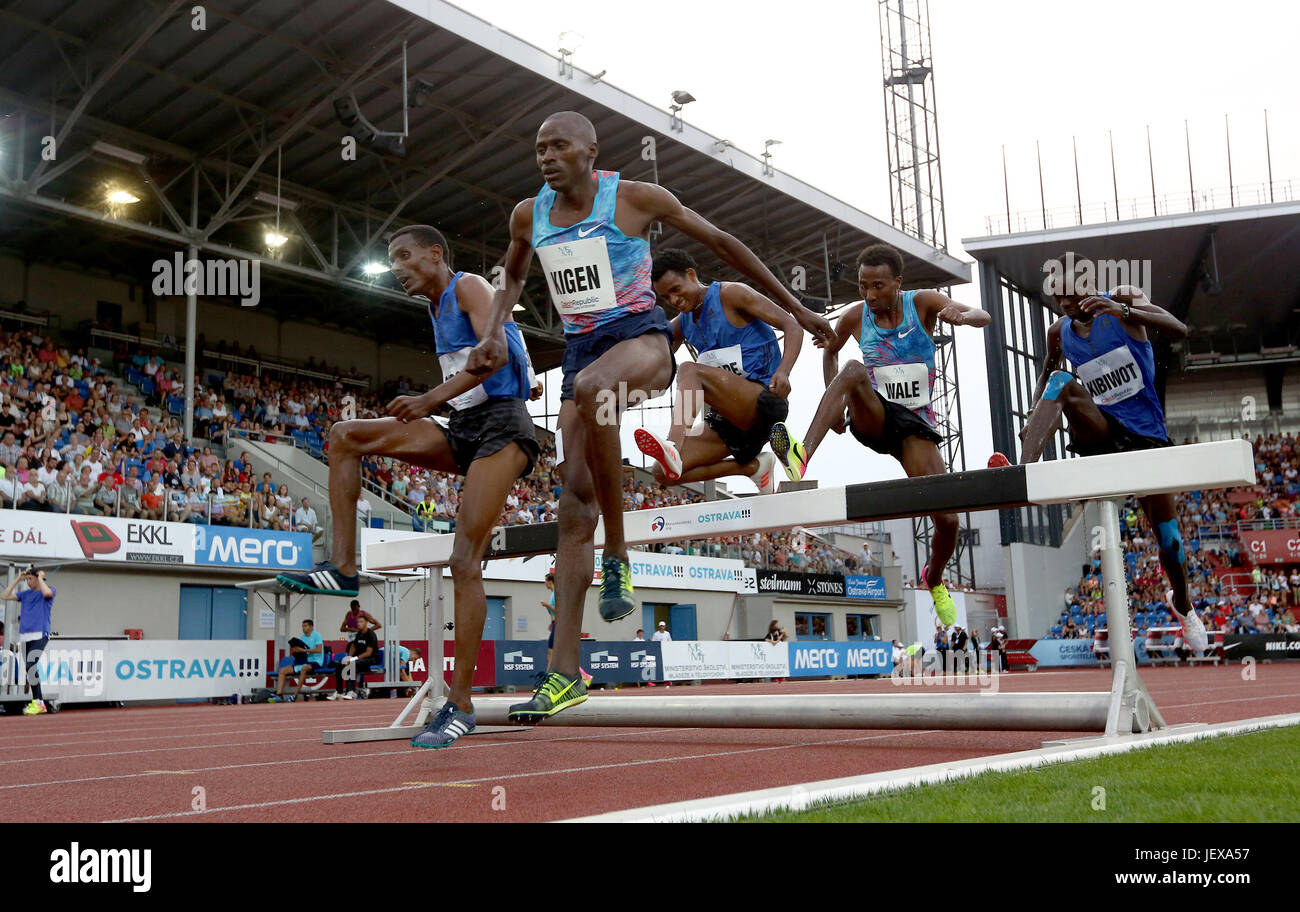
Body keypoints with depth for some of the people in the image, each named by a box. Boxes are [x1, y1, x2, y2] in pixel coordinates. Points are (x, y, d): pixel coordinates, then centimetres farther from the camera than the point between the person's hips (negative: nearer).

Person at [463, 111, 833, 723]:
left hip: (642, 337, -5)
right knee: (574, 501, -6)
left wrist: (794, 309, 5)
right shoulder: (529, 215, 9)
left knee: (591, 386, -41)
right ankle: (564, 674, -6)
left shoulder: (635, 198, -4)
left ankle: (617, 555, -26)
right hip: (580, 348, 5)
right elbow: (513, 280, 28)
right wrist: (493, 333, 6)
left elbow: (721, 242, 3)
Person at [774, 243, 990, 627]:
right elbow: (830, 351, 19)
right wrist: (835, 401, 5)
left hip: (915, 423, 0)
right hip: (873, 417, 0)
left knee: (947, 520, -9)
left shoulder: (922, 303, -6)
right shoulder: (855, 316, -1)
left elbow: (983, 316, -18)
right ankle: (801, 456, -51)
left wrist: (962, 316, -42)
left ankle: (934, 581, 25)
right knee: (855, 369, -34)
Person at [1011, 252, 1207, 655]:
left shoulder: (1123, 300, -8)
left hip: (1145, 434, -2)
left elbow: (1179, 331, -21)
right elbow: (1046, 371, 22)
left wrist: (1124, 311, -38)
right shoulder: (1060, 333, 3)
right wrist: (1034, 417, 4)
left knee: (1169, 538, 2)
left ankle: (1182, 604, 32)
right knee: (1063, 383, -30)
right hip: (1102, 430, 2)